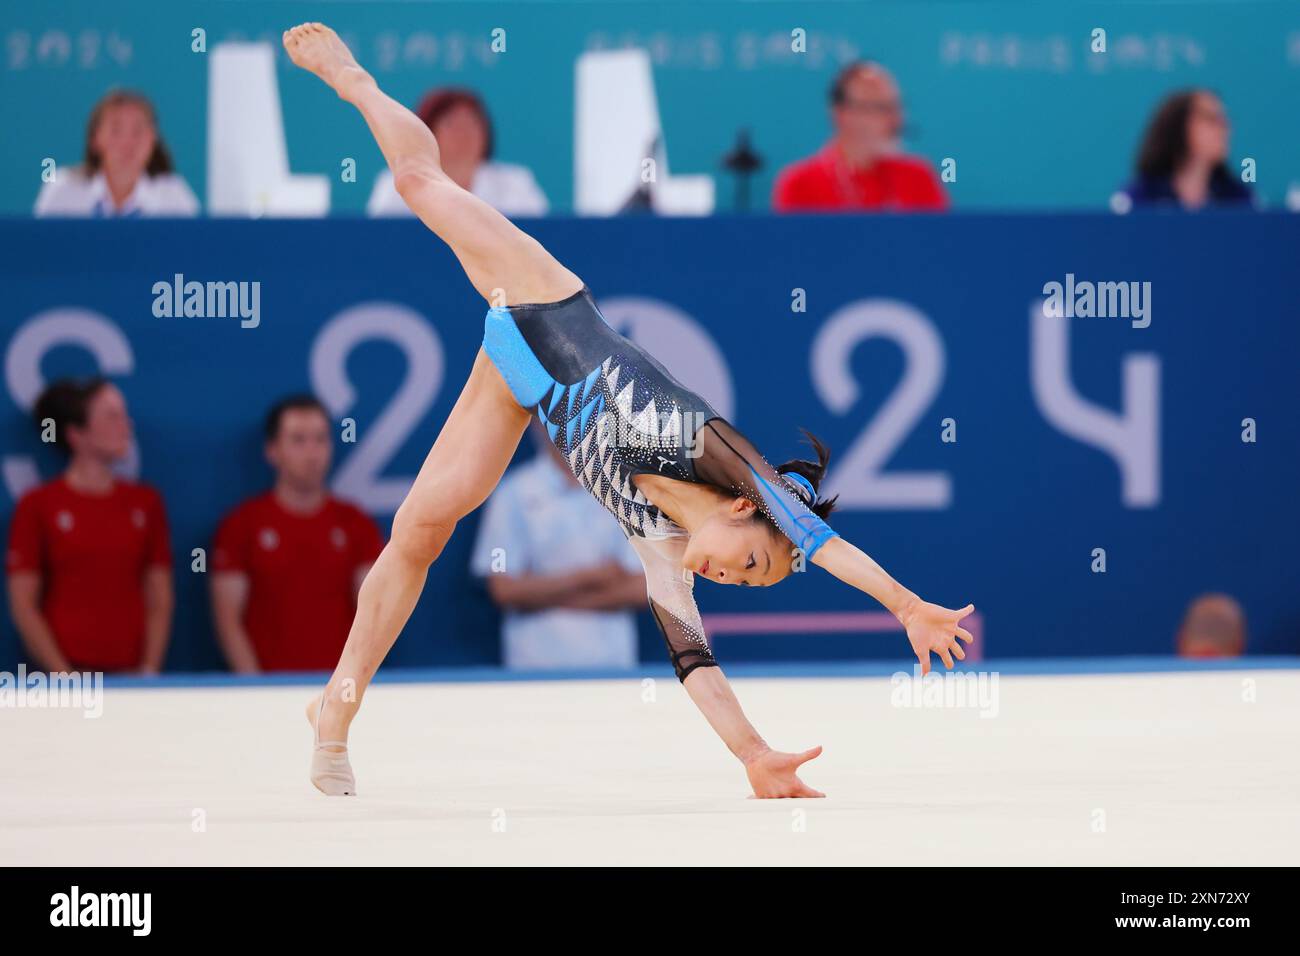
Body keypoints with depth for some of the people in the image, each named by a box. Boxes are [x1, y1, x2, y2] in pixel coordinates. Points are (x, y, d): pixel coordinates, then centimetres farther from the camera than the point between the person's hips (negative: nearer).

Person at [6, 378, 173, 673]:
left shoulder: (145, 502, 10)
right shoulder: (38, 506, 0)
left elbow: (159, 600, 9)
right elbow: (23, 605, -3)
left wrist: (150, 671, -4)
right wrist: (66, 677, -11)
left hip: (130, 675, 3)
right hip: (65, 679, -3)